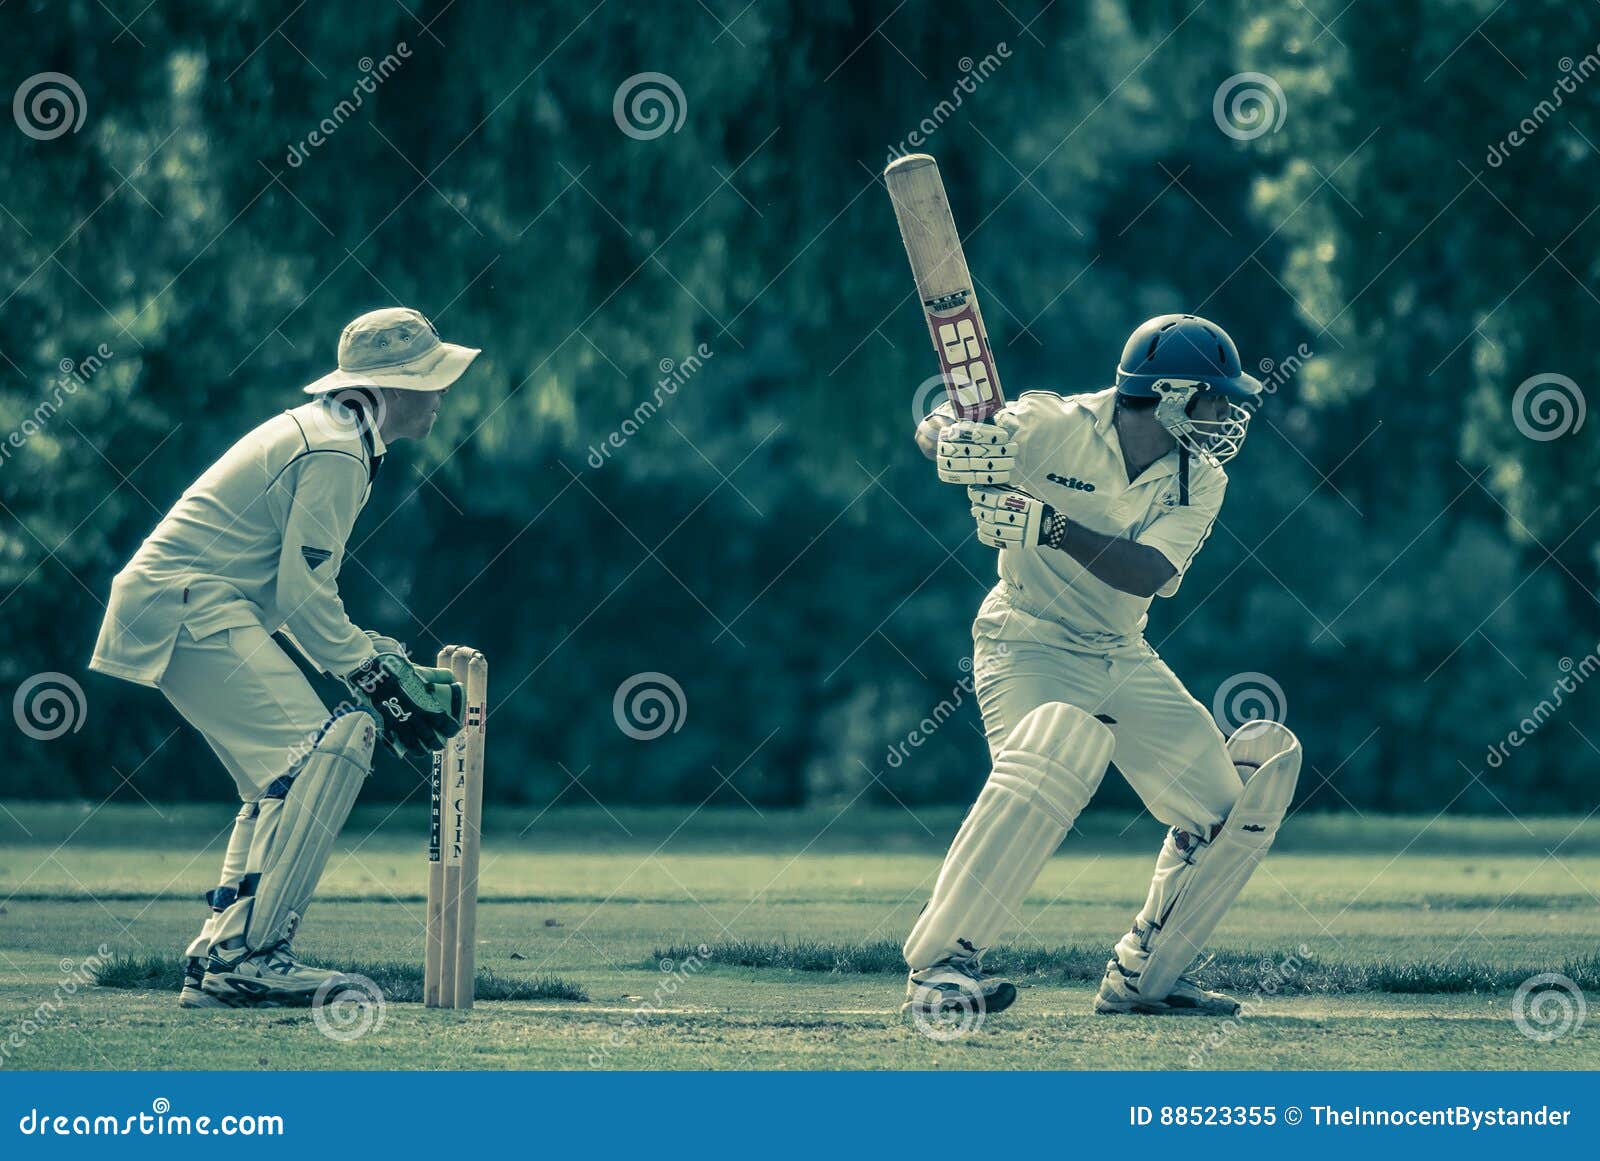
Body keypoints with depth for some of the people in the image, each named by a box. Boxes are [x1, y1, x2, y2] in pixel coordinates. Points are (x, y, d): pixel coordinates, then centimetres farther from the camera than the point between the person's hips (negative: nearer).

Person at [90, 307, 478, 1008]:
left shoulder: (324, 432, 19)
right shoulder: (334, 452, -14)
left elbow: (301, 591, 20)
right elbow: (303, 596, -17)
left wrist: (372, 662, 11)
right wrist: (373, 675, -11)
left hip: (188, 608, 11)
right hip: (194, 610, -11)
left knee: (284, 775, 15)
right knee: (328, 749, -18)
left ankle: (217, 963, 13)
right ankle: (244, 956, -22)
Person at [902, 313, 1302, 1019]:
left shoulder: (1200, 481, -2)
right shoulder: (1052, 429, -14)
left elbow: (1150, 574, -18)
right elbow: (935, 430, -3)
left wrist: (1054, 527, -33)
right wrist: (952, 439, -29)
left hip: (1124, 661, 7)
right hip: (1028, 644, -7)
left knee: (1227, 806, 3)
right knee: (1054, 755, -35)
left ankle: (1145, 974, 20)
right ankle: (939, 965, -30)